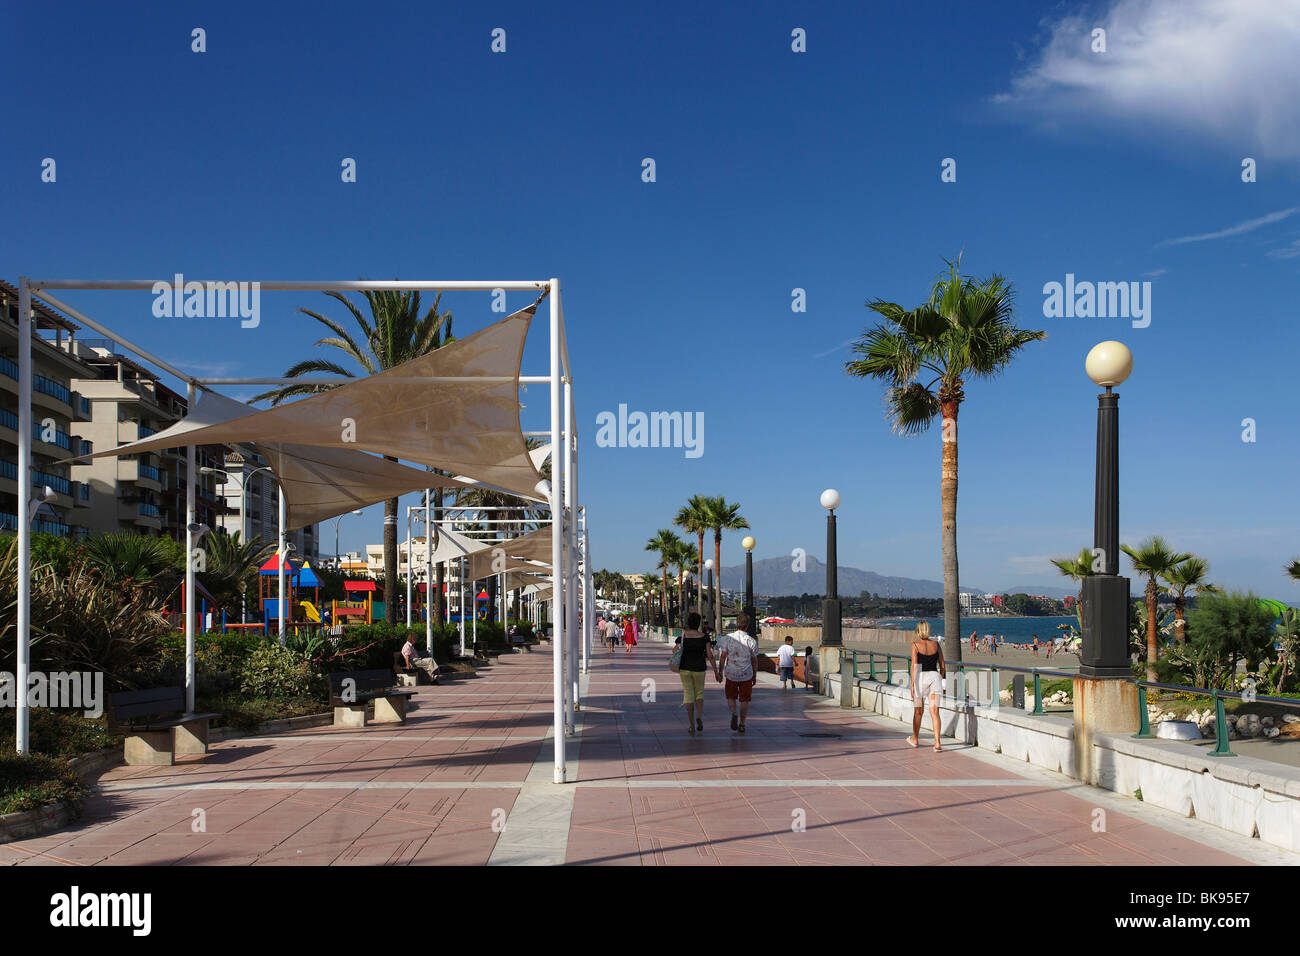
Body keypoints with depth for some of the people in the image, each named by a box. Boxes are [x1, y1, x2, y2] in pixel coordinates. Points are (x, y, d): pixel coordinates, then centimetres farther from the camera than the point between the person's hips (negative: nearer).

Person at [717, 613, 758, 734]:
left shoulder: (727, 638, -7)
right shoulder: (751, 641, -6)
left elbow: (723, 657, -6)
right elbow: (755, 660, 1)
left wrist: (719, 672, 4)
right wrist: (755, 676, 13)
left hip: (731, 674, 0)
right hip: (747, 674, 0)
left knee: (731, 697, 18)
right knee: (744, 700, 12)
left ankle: (733, 714, -8)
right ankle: (742, 724, 13)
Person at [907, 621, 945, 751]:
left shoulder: (915, 645, -3)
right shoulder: (936, 644, 9)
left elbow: (914, 666, -9)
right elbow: (942, 666, 13)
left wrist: (912, 685, -9)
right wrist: (942, 680, 24)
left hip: (921, 677, -2)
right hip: (935, 676, 2)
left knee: (918, 711, 14)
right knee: (934, 712, -2)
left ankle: (915, 739, 31)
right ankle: (937, 743, -14)